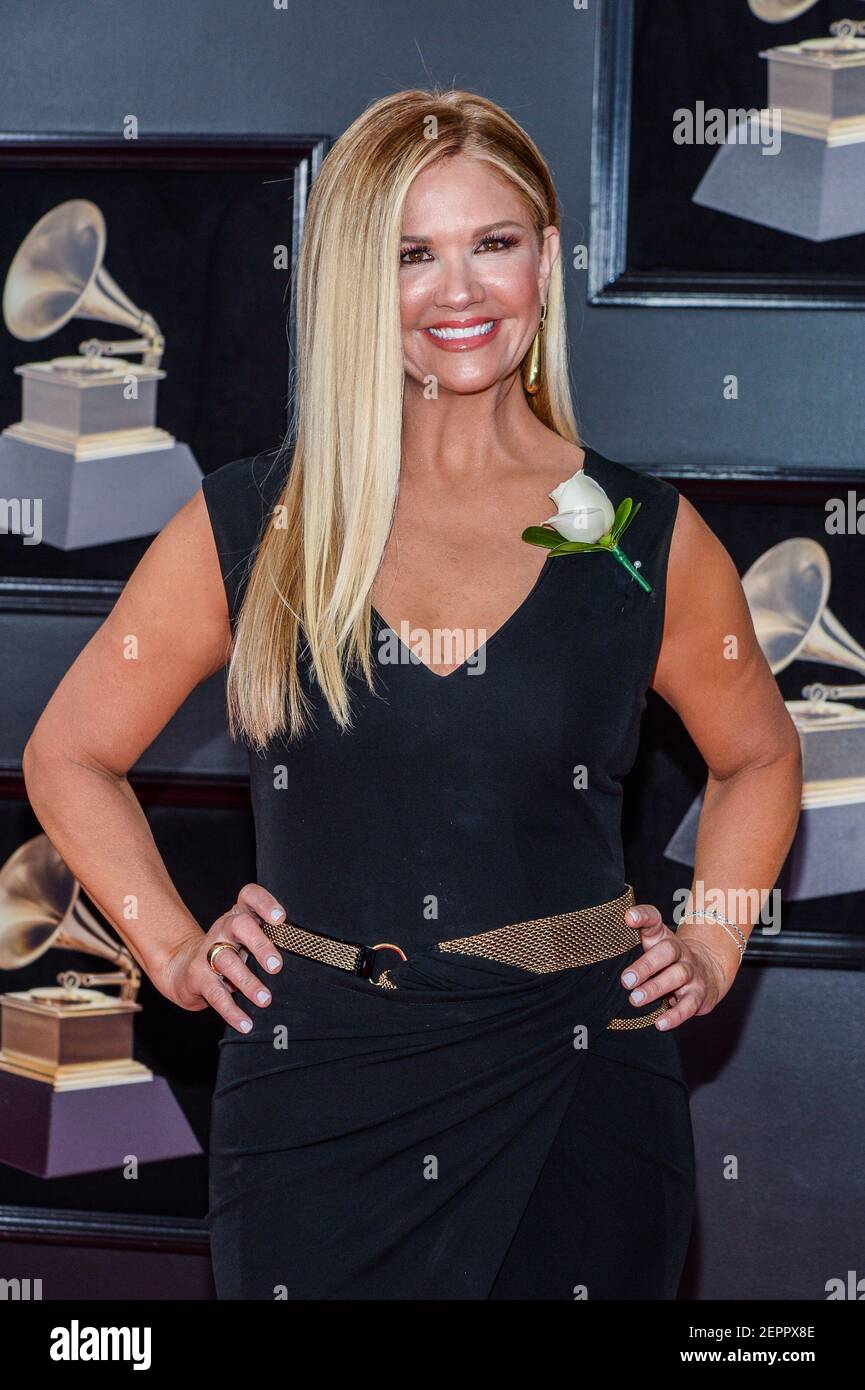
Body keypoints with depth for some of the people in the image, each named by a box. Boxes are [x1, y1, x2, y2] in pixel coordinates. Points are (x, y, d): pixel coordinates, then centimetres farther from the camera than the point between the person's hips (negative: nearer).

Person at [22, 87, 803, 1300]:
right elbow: (71, 755, 13)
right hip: (317, 1100, 0)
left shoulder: (646, 537, 3)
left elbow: (758, 757, 20)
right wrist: (176, 950, 3)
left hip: (575, 1106, 1)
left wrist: (711, 950, 8)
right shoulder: (250, 527, 1)